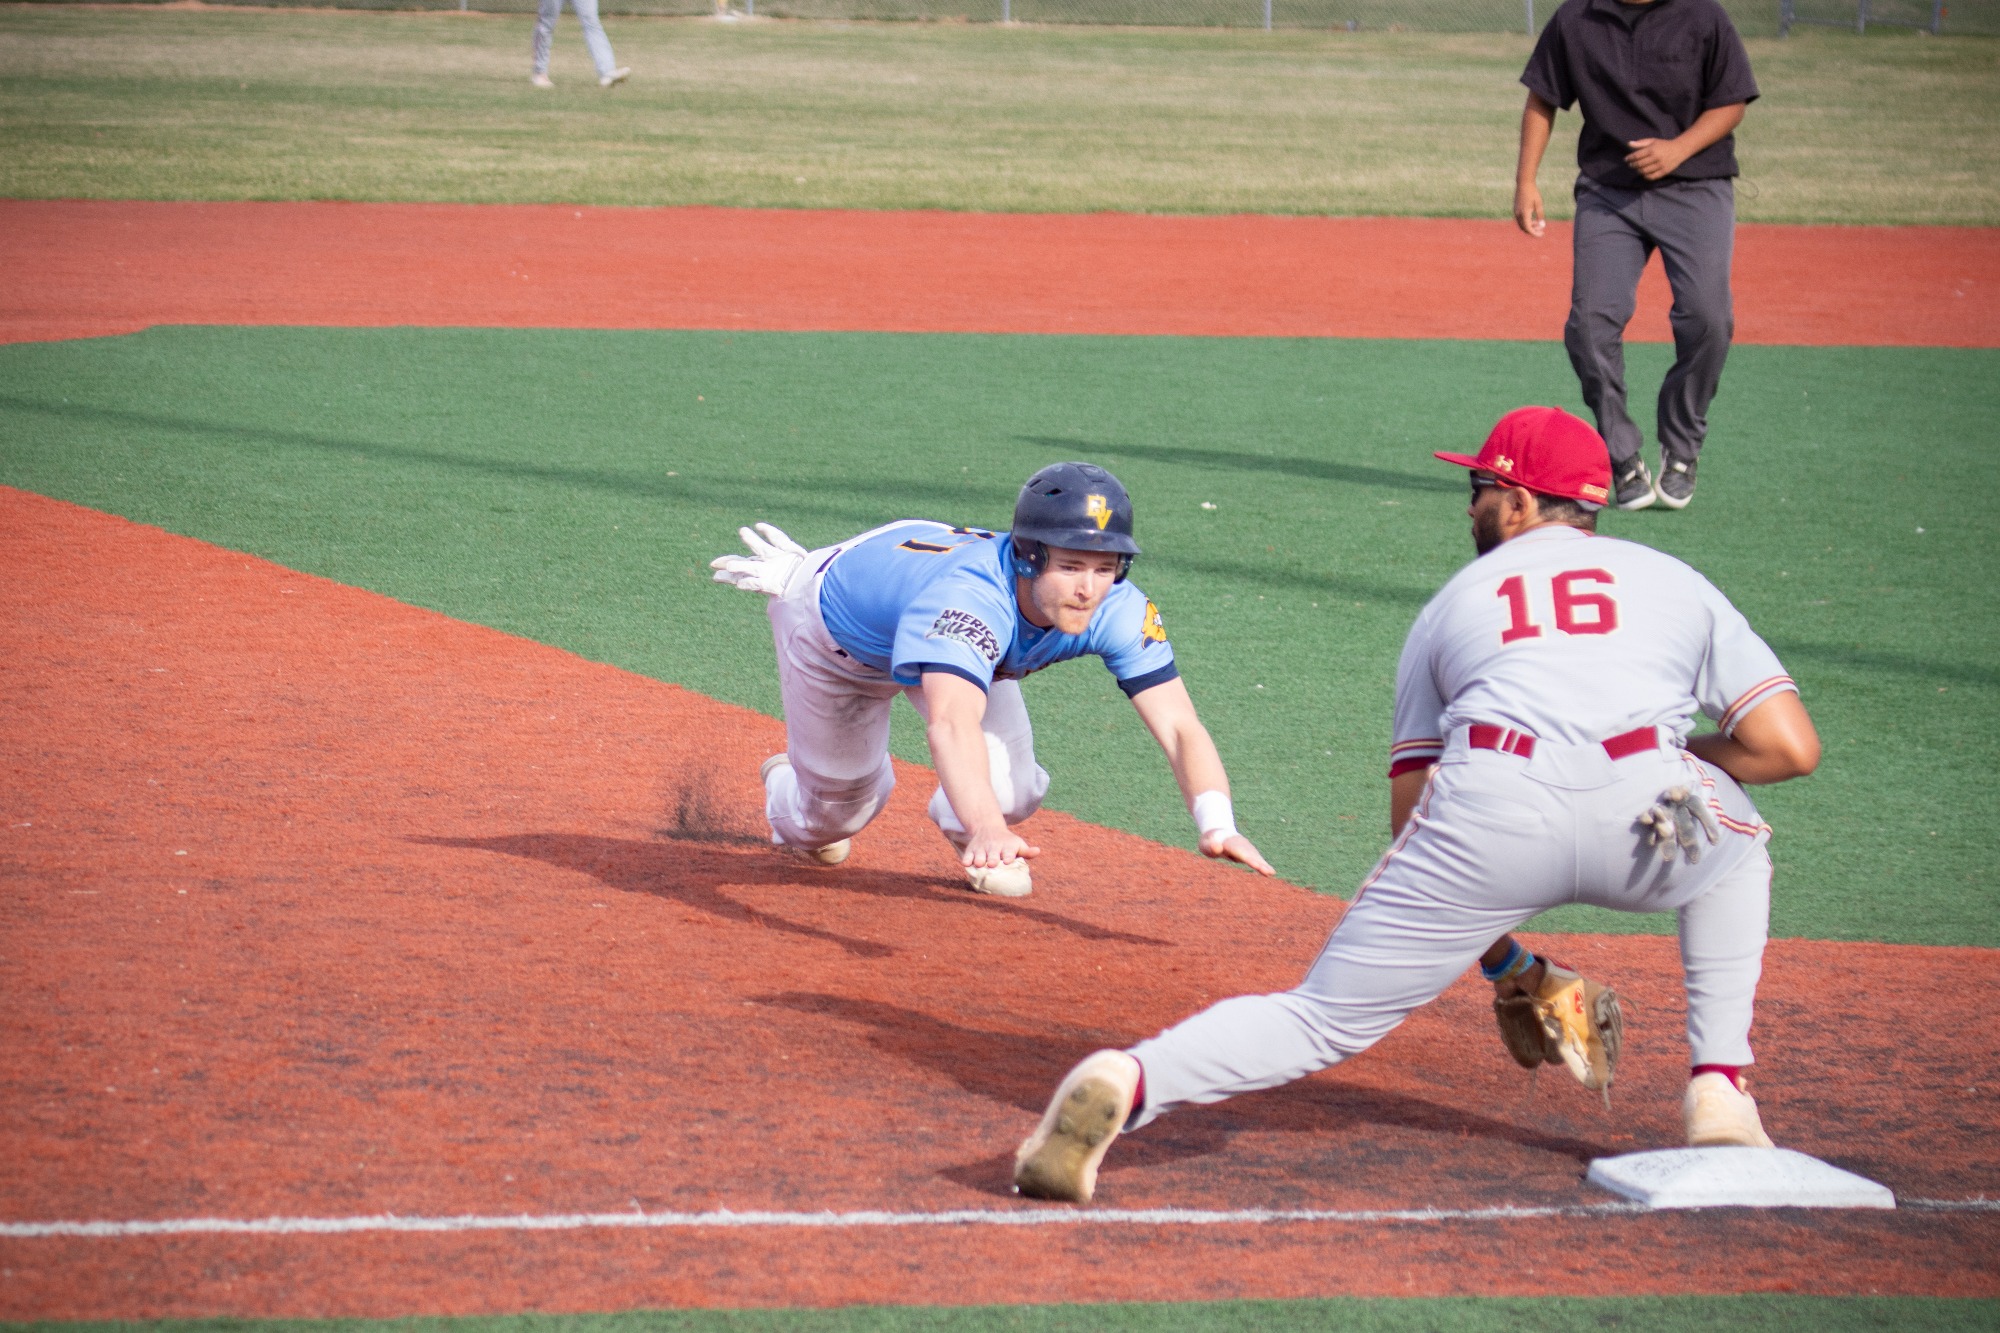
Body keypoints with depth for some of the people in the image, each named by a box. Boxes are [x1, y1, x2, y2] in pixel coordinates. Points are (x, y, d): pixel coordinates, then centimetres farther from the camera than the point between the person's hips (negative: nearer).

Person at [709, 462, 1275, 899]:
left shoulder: (1119, 611, -35)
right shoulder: (972, 599, -51)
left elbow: (1179, 726, -40)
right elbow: (951, 725, -68)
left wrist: (1216, 823, -59)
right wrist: (988, 830, -84)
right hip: (837, 629, -4)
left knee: (1008, 791, -14)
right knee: (835, 809, 12)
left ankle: (963, 832, 24)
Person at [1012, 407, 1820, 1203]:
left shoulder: (1451, 604, 30)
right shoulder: (1676, 581, 29)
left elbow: (1411, 815, 24)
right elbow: (1790, 747, 19)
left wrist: (1495, 950, 33)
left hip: (1485, 808, 0)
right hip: (1645, 818, 0)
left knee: (1320, 1019, 5)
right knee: (1731, 840, 36)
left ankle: (1130, 1081, -22)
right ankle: (1720, 1091, 24)